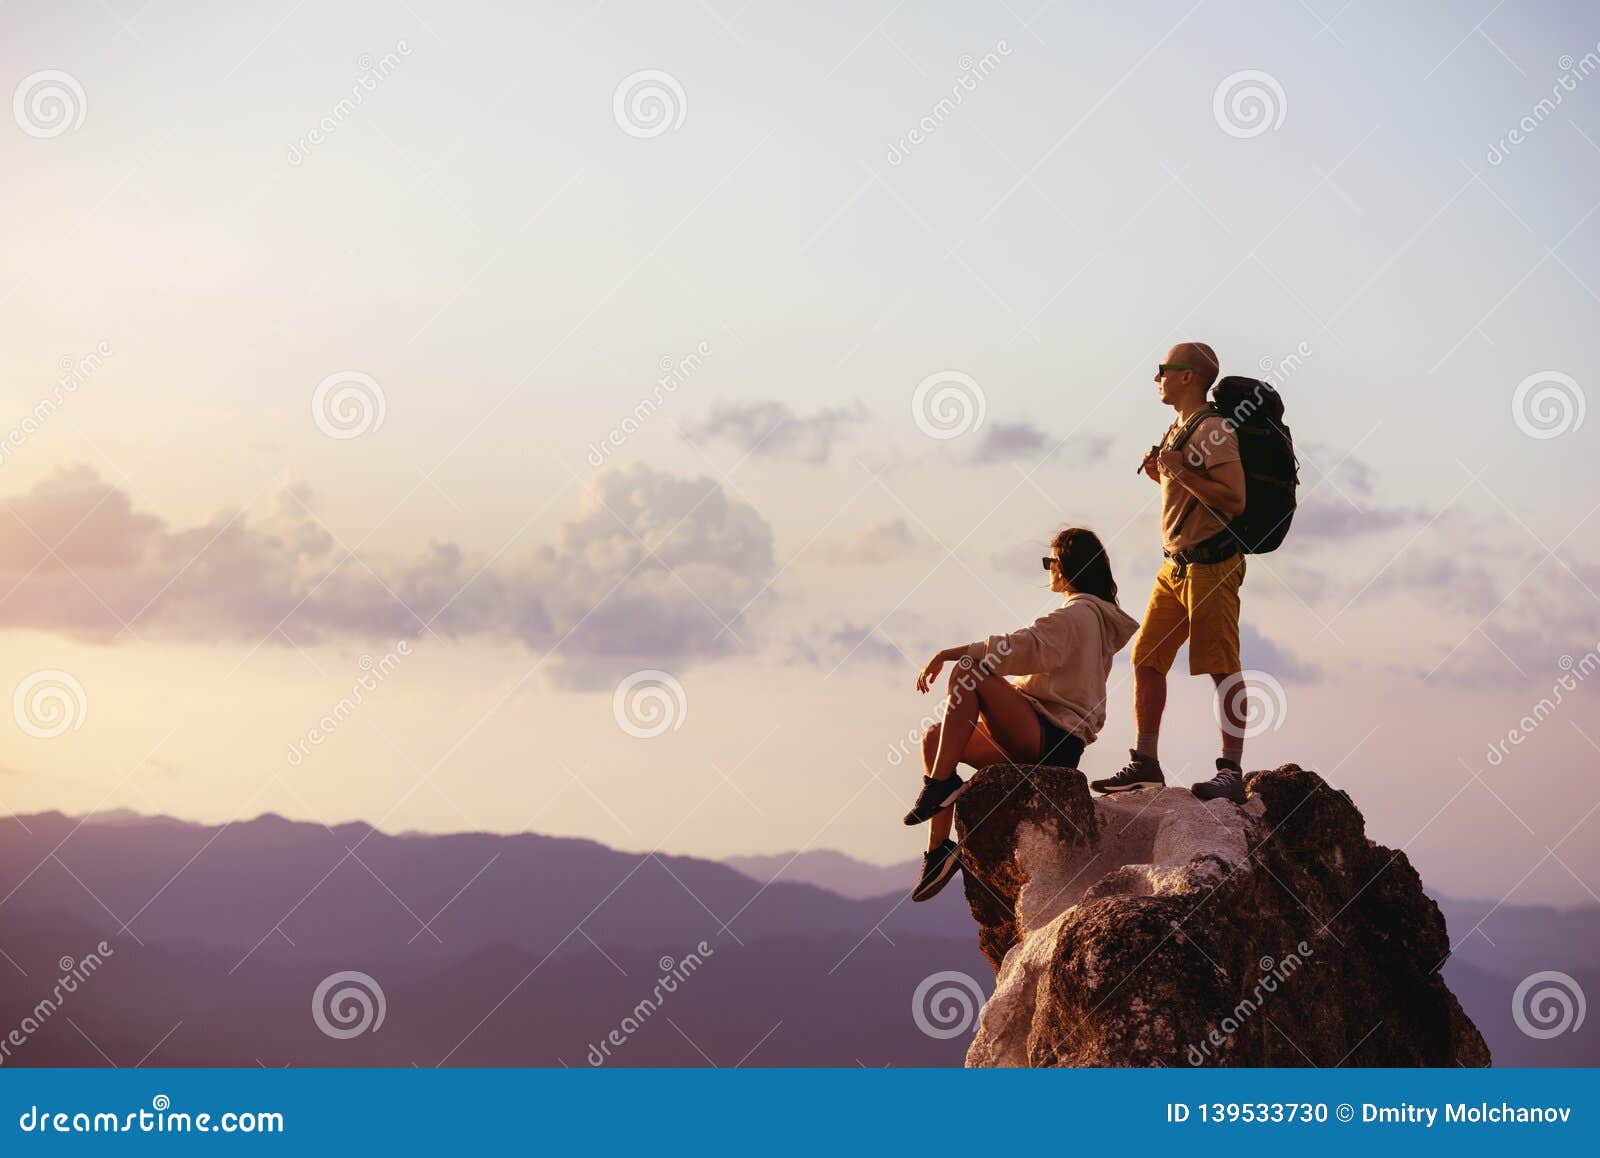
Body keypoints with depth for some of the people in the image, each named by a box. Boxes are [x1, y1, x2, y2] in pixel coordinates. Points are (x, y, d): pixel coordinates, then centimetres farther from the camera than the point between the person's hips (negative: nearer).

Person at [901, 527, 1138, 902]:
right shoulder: (1093, 619, 26)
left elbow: (1027, 647, -22)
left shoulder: (1078, 615, -6)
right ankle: (939, 849, -6)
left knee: (968, 672, -24)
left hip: (1051, 740, -10)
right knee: (933, 738, 3)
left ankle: (941, 783, -25)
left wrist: (950, 654, -22)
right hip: (1037, 743, 10)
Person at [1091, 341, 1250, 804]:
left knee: (1222, 669, -9)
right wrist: (1159, 472, 11)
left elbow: (1233, 499, -21)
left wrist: (1181, 471, -20)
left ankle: (1232, 773, -9)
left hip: (1211, 564, -10)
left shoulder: (1212, 430, -12)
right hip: (1176, 564, 10)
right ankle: (1144, 763, 13)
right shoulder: (1178, 429, 18)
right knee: (1147, 659, 8)